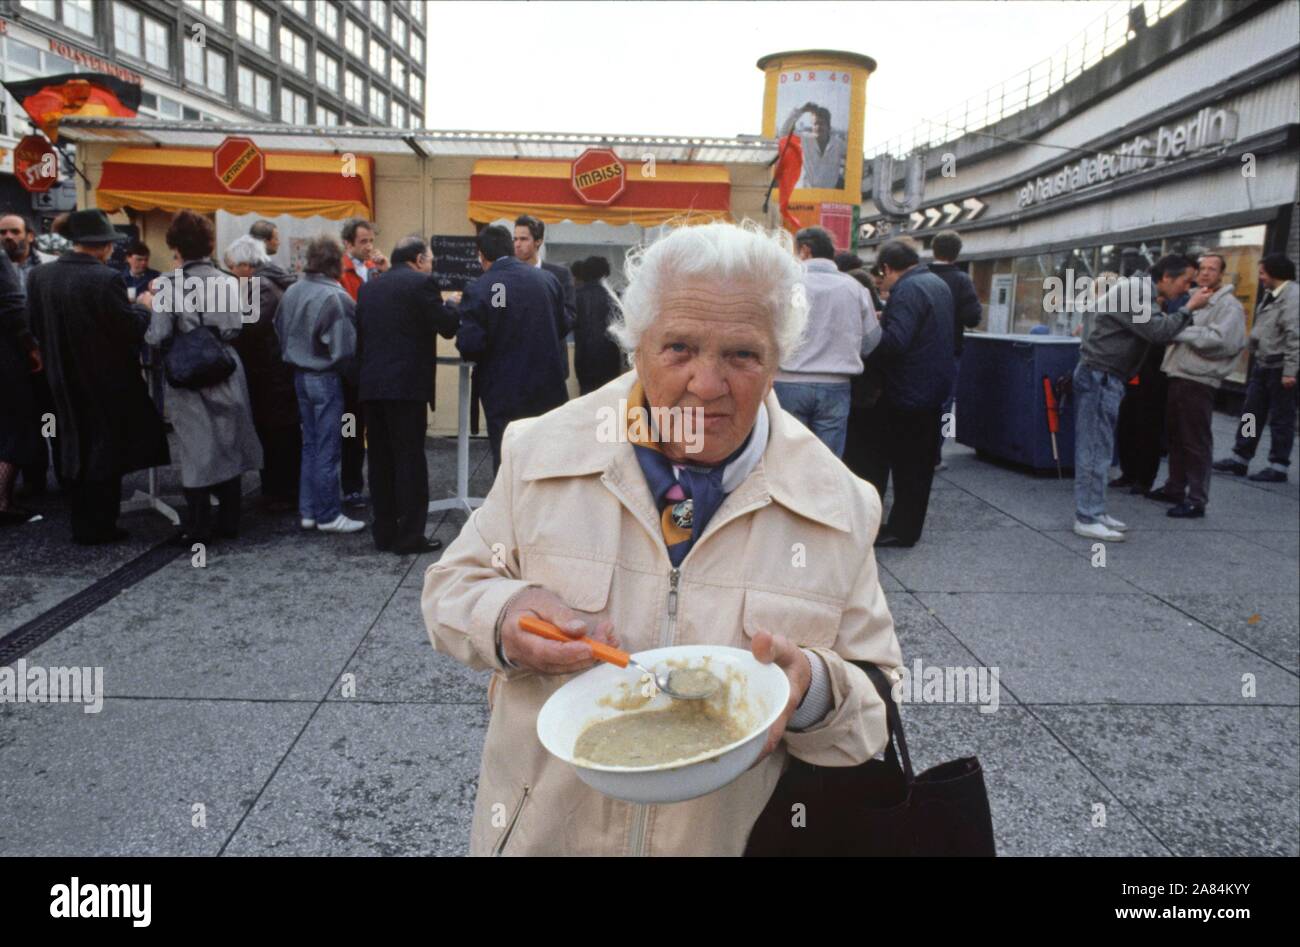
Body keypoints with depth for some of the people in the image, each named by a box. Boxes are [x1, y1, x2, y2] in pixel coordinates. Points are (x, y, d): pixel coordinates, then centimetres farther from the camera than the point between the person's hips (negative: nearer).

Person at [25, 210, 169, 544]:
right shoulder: (106, 279, -20)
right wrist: (143, 307, 0)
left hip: (65, 383, 6)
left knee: (76, 452, 16)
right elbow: (132, 329, -19)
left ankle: (81, 524, 23)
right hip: (106, 382, -5)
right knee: (106, 453, 6)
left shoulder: (39, 276, -1)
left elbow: (34, 326, 6)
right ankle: (100, 526, 11)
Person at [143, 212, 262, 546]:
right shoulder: (227, 282, -3)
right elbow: (234, 328, -6)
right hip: (224, 374, 3)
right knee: (226, 444, 12)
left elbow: (158, 336, -14)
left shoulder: (169, 286, -10)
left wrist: (151, 306, 4)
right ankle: (229, 520, 20)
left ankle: (199, 527, 9)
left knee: (196, 448, 3)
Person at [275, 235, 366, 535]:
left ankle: (308, 510, 21)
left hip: (300, 374, 7)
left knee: (310, 444, 16)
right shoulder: (336, 297, -19)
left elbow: (280, 331, 11)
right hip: (326, 377, -7)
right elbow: (345, 347, -20)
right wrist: (343, 369, -2)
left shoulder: (291, 292, 2)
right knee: (328, 448, 1)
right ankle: (328, 515, 9)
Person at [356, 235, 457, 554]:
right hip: (406, 385, -6)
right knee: (410, 460, -1)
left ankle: (384, 532, 16)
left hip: (371, 385, 7)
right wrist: (454, 306, 13)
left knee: (380, 461, 11)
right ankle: (409, 535, 1)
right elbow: (447, 327, -7)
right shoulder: (422, 283, -5)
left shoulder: (368, 288, 15)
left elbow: (360, 335, 15)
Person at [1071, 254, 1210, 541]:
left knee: (1099, 448, 12)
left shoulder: (1141, 292, 16)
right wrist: (1189, 307, -10)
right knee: (1096, 449, -8)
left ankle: (1095, 511, 18)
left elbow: (1154, 330, 18)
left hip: (1104, 377, 10)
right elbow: (1159, 332, -19)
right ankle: (1087, 519, -5)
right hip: (1099, 376, -10)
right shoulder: (1135, 291, -15)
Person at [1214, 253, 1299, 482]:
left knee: (1281, 418, 1)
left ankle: (1279, 466, 9)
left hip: (1279, 367, -9)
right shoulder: (1271, 294, 13)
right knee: (1251, 413, 13)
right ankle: (1240, 458, 21)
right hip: (1262, 363, 9)